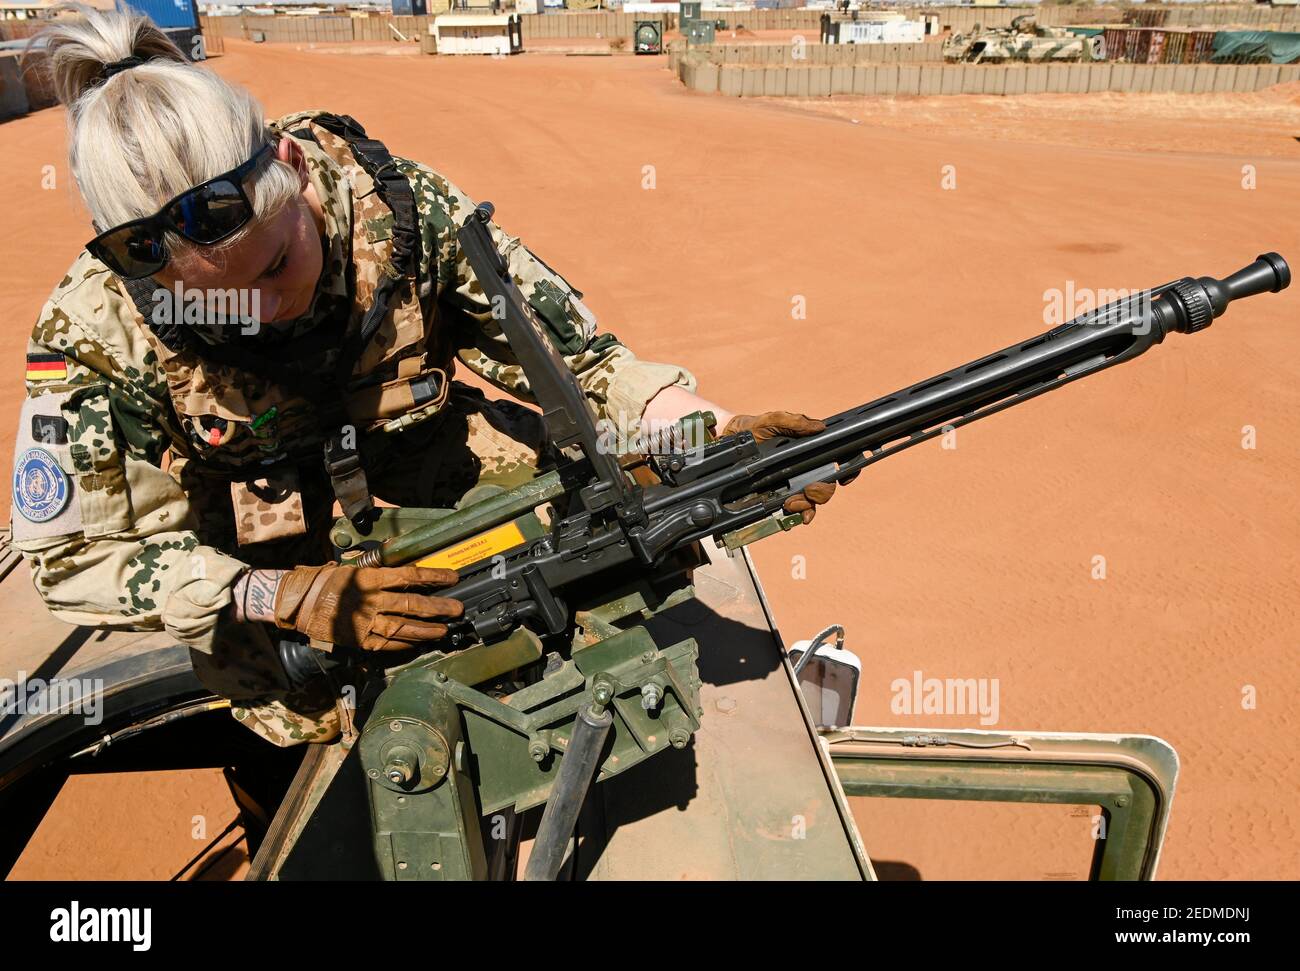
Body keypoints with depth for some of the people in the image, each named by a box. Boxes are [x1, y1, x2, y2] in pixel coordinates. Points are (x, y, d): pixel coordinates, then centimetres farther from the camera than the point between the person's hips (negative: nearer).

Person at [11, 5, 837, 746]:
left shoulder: (398, 206, -23)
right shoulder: (96, 333, -24)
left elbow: (575, 354, -18)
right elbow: (73, 558, -16)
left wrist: (723, 436, -33)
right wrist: (293, 598, -28)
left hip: (437, 464, 2)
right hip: (268, 559, -1)